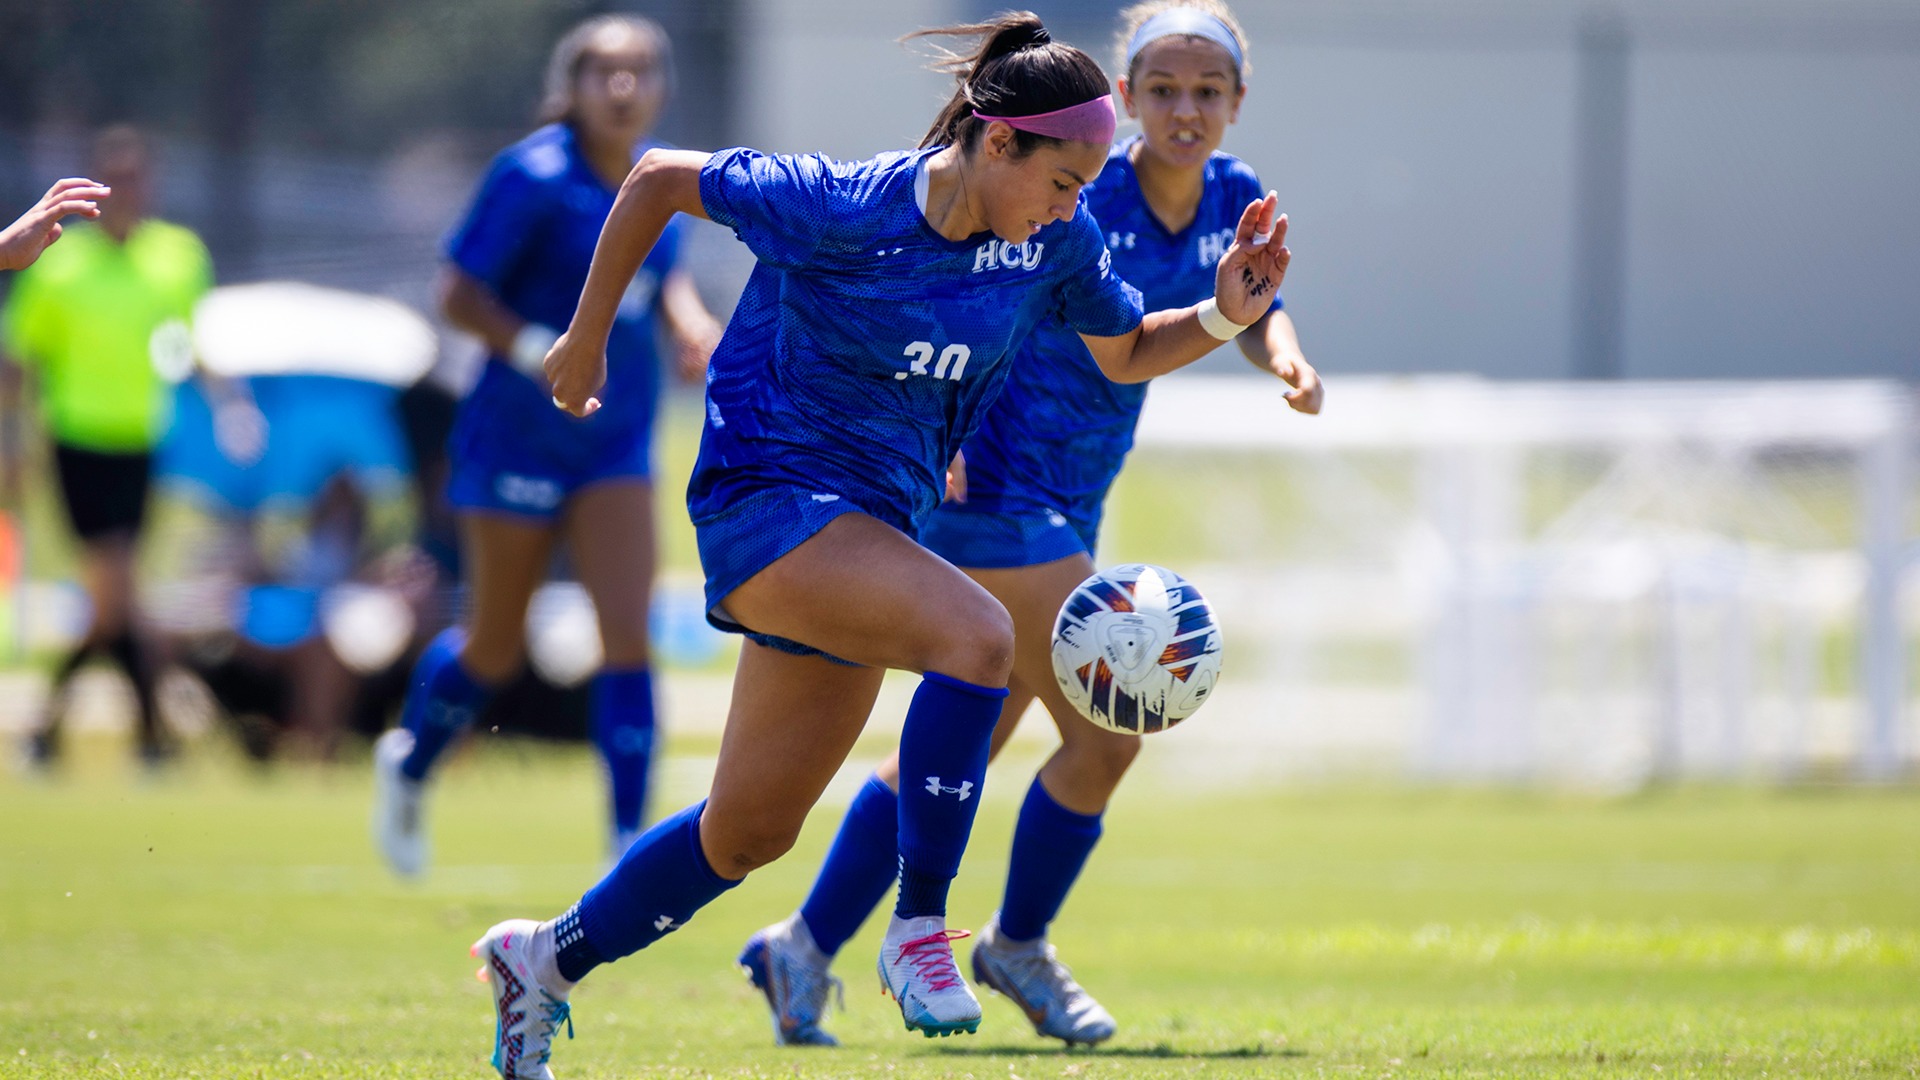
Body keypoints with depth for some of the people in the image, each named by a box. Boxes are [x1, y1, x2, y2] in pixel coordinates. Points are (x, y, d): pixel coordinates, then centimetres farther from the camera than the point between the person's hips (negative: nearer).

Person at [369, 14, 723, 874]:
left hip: (617, 440, 4)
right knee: (495, 650, 9)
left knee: (627, 634, -10)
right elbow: (459, 295, -15)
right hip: (518, 438, -4)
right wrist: (541, 354, -27)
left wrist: (694, 328, 0)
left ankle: (631, 843, -9)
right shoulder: (534, 176, -16)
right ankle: (408, 763, 38)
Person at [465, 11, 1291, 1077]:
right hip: (763, 497, -7)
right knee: (974, 634, -32)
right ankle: (918, 929, -22)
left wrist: (1224, 316, -6)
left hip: (868, 528, 7)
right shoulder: (840, 209, -19)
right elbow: (659, 178, -7)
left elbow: (1125, 353, 14)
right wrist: (586, 340, 0)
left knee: (748, 832, 11)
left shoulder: (1054, 240, -3)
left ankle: (546, 959, 32)